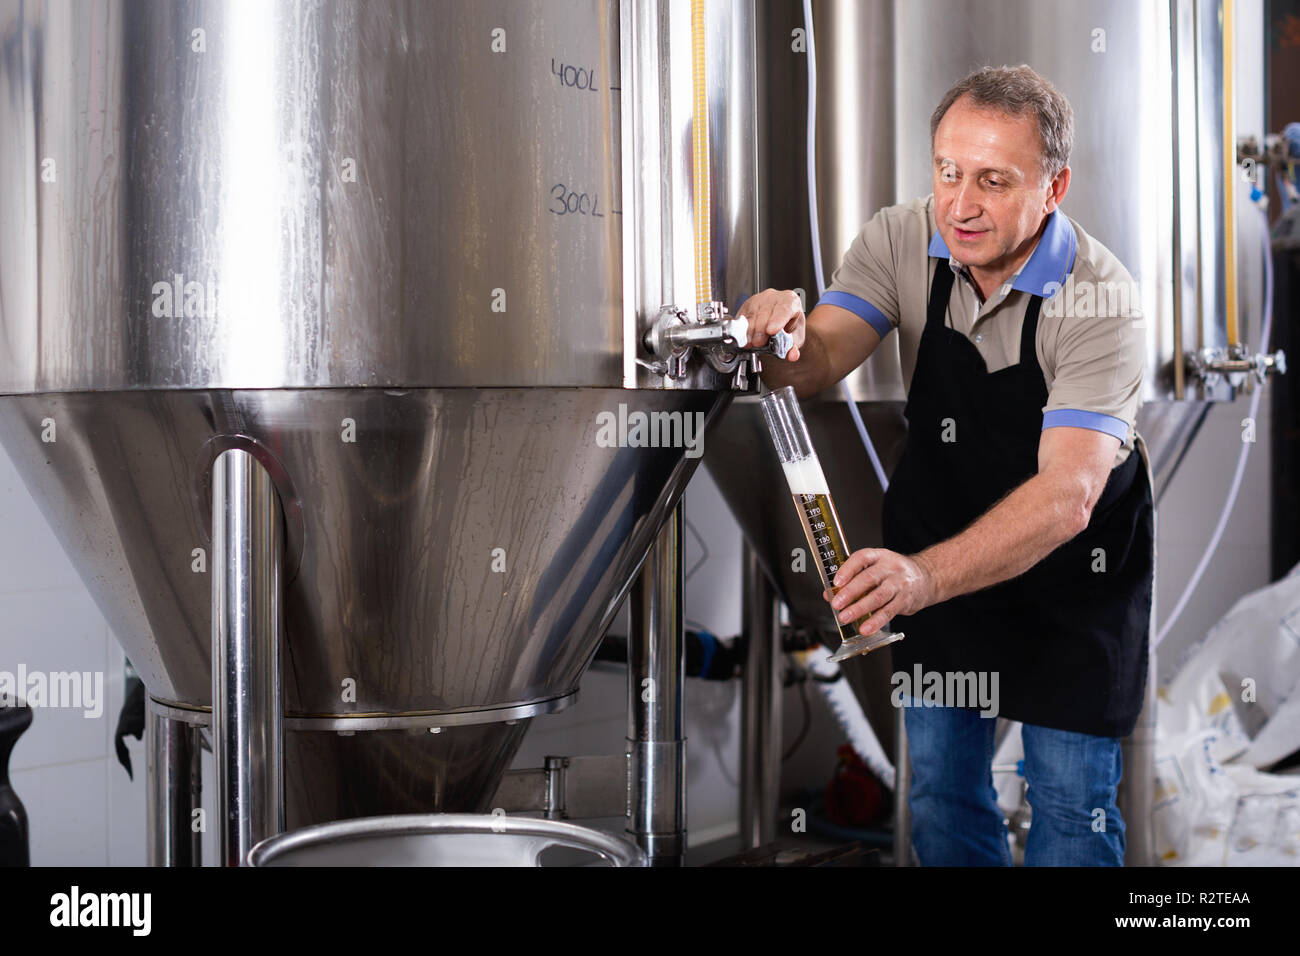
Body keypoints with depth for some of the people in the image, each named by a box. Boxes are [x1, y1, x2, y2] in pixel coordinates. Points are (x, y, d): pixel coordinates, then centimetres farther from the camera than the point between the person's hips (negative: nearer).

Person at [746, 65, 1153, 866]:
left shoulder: (1101, 299, -27)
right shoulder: (902, 241, -13)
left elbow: (1068, 494, -37)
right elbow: (817, 366, -19)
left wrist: (922, 576, -52)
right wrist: (782, 331, -44)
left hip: (1073, 560, -3)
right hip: (940, 542, 4)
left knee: (1070, 796, 3)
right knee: (938, 778, 11)